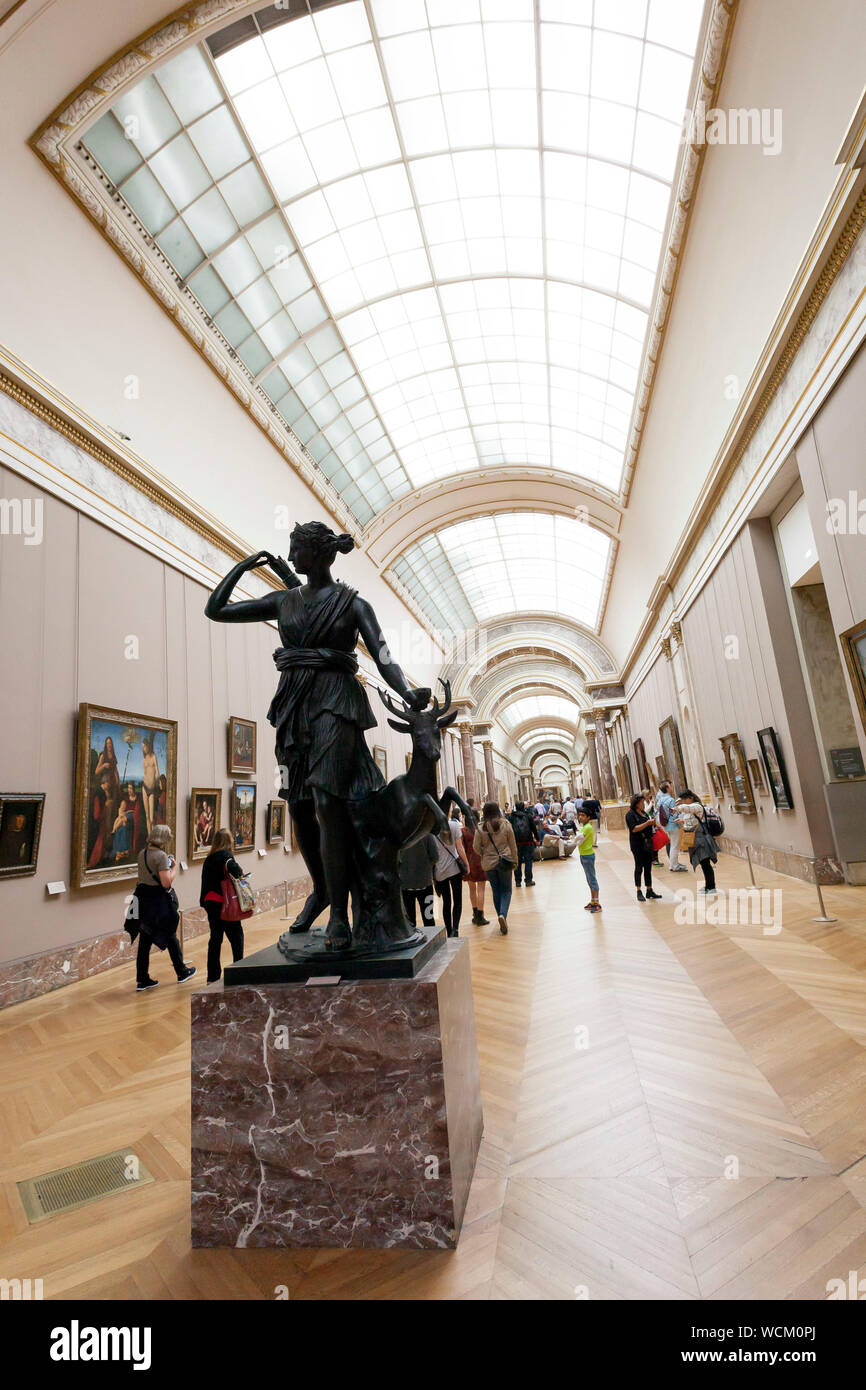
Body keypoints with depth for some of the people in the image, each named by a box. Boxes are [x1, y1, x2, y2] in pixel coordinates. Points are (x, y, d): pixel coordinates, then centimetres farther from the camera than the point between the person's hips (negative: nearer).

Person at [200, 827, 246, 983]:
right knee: (236, 936, 6)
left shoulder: (209, 859, 10)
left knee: (215, 938, 12)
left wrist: (204, 903, 19)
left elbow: (205, 882, 13)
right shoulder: (225, 855, -11)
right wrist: (240, 872, -11)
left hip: (210, 903, 7)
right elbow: (232, 867, -32)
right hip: (223, 903, -7)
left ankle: (212, 977, 16)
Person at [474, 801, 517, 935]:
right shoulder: (505, 825, -7)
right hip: (505, 862, -1)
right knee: (506, 890, 9)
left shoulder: (480, 828, -7)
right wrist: (514, 861, 12)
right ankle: (503, 915, -13)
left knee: (496, 891, 14)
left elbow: (477, 848, -3)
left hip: (489, 863, 1)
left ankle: (501, 918, 14)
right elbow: (513, 845, 0)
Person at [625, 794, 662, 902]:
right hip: (637, 845, -7)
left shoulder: (644, 812, 14)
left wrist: (653, 823, 4)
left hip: (647, 844, 7)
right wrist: (647, 823, -20)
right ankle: (639, 892, 5)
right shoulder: (630, 814, -9)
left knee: (648, 867, 10)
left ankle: (649, 890, 17)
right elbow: (634, 829, -18)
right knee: (639, 867, -2)